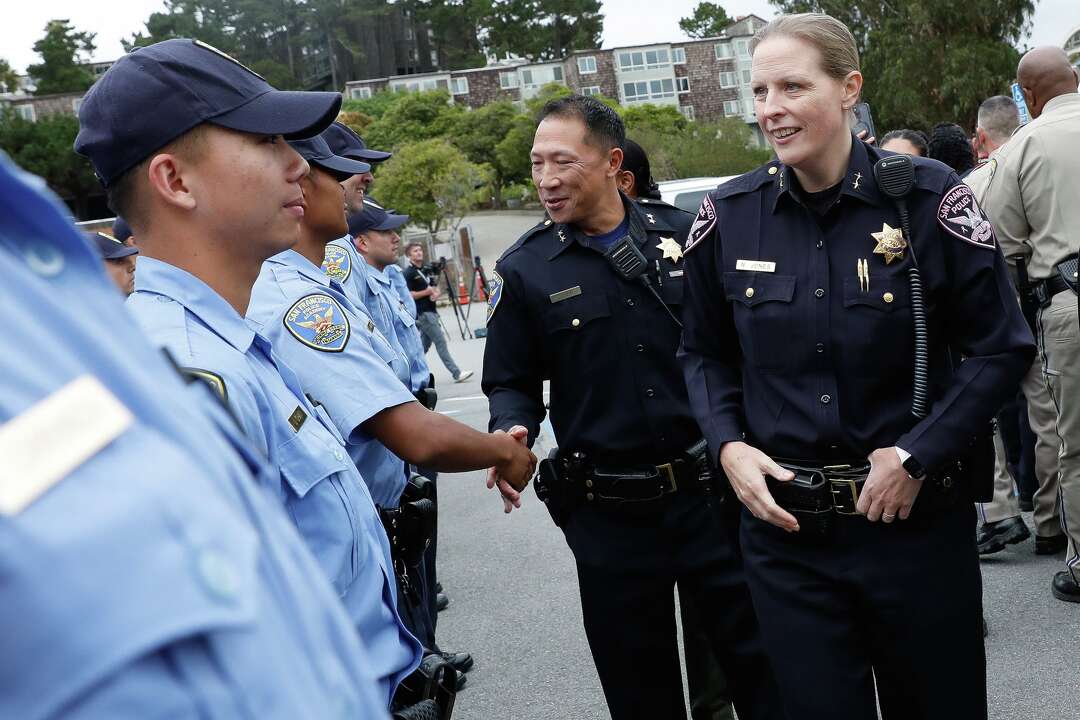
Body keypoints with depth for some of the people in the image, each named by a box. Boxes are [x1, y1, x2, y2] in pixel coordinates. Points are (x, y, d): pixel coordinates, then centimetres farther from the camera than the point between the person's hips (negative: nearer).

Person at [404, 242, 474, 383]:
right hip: (422, 313, -8)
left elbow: (436, 288, 19)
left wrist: (436, 293, -4)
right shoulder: (409, 273, -9)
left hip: (431, 311, 8)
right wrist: (426, 292, -14)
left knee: (425, 344, 12)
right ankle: (456, 373, -11)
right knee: (440, 342, -10)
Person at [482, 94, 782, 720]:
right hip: (609, 519, 0)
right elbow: (511, 384, 5)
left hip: (709, 494, 1)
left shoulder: (683, 234, 1)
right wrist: (512, 431, -16)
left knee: (766, 667, 9)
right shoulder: (524, 269, -2)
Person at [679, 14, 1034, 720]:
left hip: (916, 516, -1)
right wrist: (728, 446, -6)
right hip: (782, 521, 2)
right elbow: (705, 353, 10)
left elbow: (1003, 347, -5)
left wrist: (917, 456, -12)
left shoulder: (927, 197, -10)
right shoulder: (727, 217, -2)